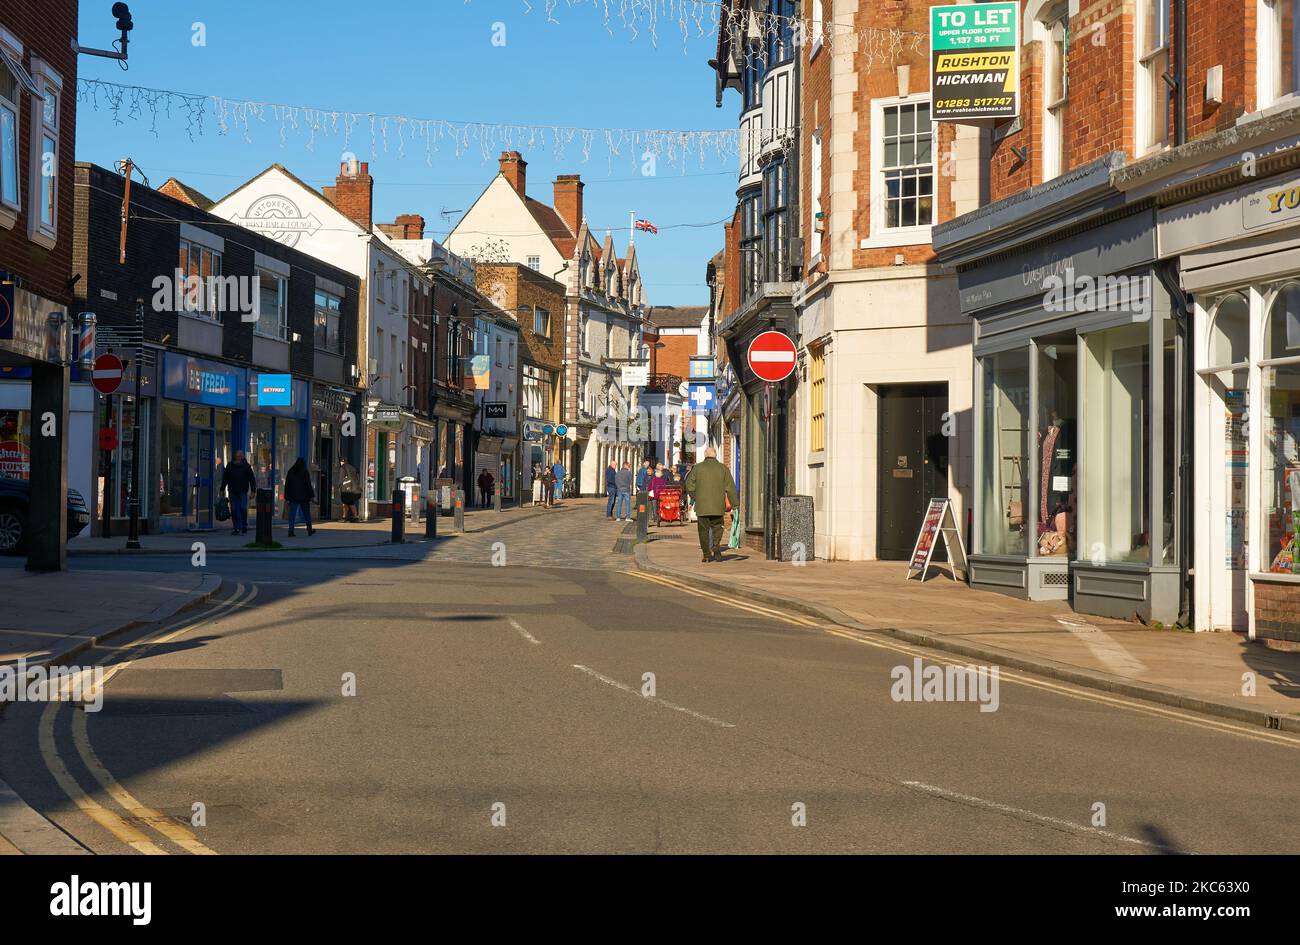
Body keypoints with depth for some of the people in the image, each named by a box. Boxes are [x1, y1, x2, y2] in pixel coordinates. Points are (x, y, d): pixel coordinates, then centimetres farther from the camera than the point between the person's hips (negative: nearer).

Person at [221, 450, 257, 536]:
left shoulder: (246, 466, 2)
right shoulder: (230, 465, 9)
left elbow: (252, 479, 3)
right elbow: (225, 478, 15)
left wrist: (253, 491, -3)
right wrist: (222, 489, 12)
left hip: (242, 492, -3)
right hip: (232, 492, 3)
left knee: (243, 509, -9)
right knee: (234, 510, 2)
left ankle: (244, 526, 4)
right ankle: (236, 529, 6)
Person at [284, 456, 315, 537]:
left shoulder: (290, 472, 3)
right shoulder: (305, 472, -7)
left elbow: (287, 485, 4)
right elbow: (308, 485, -10)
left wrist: (286, 497, 8)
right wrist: (311, 495, -5)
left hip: (293, 497, 2)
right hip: (303, 496, -2)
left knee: (292, 514, 0)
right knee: (306, 513, 12)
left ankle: (290, 531, -11)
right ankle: (309, 530, 21)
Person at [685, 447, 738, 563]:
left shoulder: (697, 467, 2)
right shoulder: (723, 468, 4)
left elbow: (689, 484, 1)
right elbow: (730, 487, 1)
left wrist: (694, 497, 16)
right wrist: (734, 504, 3)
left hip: (702, 505, -1)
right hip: (718, 505, 1)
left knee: (704, 529, 6)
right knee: (717, 527, 13)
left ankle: (707, 554, 3)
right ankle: (716, 544, -13)